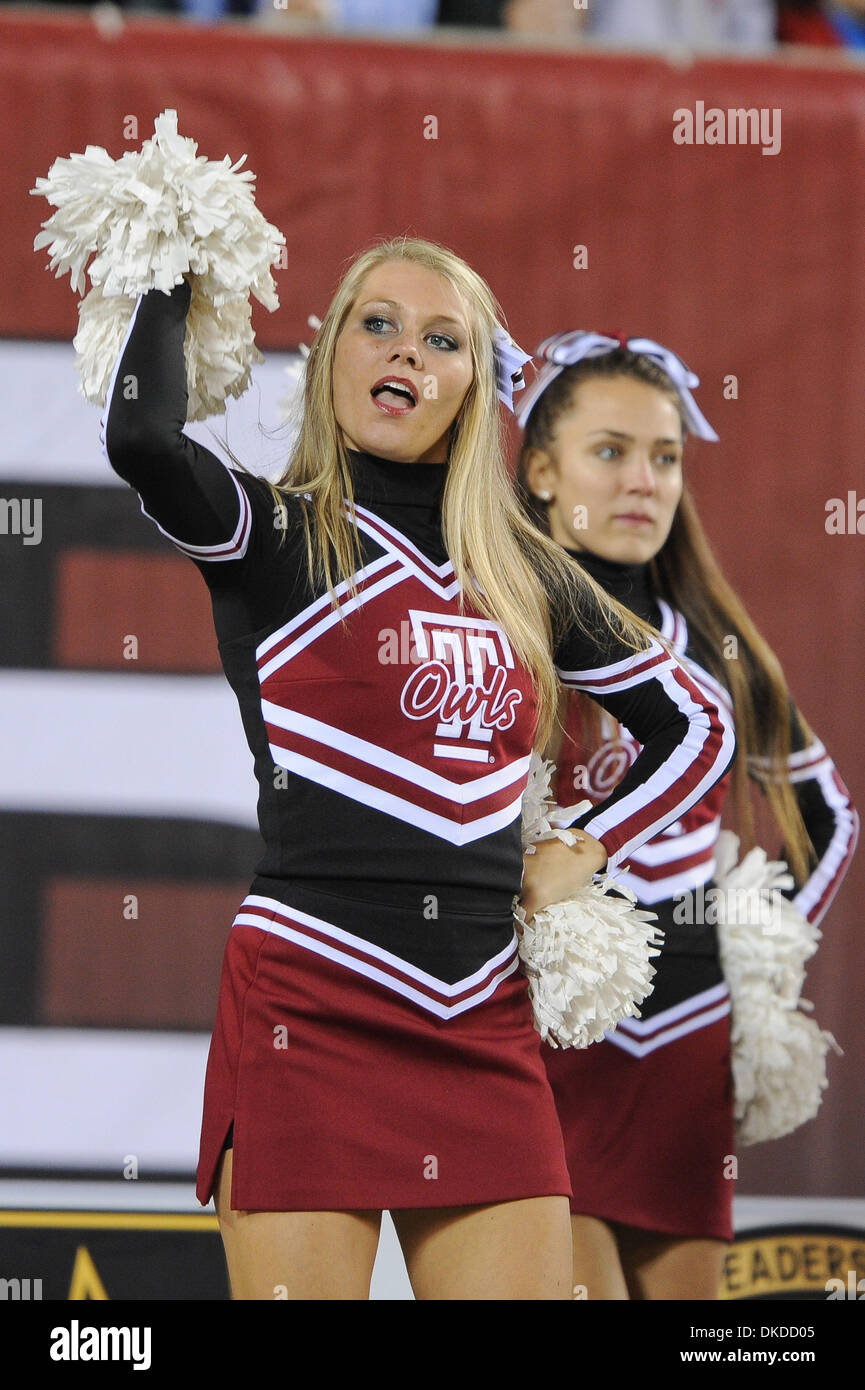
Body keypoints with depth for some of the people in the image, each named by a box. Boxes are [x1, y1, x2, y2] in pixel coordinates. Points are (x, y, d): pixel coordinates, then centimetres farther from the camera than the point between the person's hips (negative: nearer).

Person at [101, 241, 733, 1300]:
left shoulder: (528, 578, 15)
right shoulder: (275, 537, 2)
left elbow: (697, 727, 27)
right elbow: (140, 436, -20)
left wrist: (585, 853, 12)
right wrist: (172, 278, -4)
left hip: (485, 1029, 5)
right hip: (309, 1011, -4)